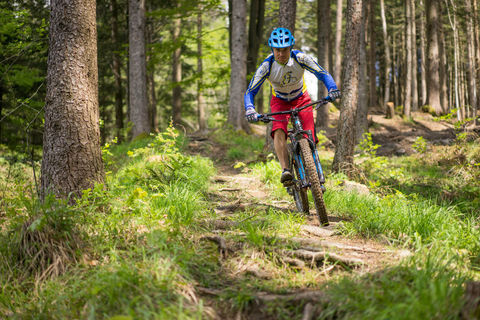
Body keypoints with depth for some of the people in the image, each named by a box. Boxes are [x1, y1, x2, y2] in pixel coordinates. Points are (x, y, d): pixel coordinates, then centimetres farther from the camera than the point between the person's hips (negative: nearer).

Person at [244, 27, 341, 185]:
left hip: (301, 98, 1)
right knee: (279, 131, -30)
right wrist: (249, 109, -45)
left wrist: (332, 89, -45)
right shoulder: (267, 66, -26)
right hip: (280, 101, -1)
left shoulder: (300, 58, -26)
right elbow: (250, 92, -25)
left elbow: (322, 73, -24)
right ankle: (286, 171, -36)